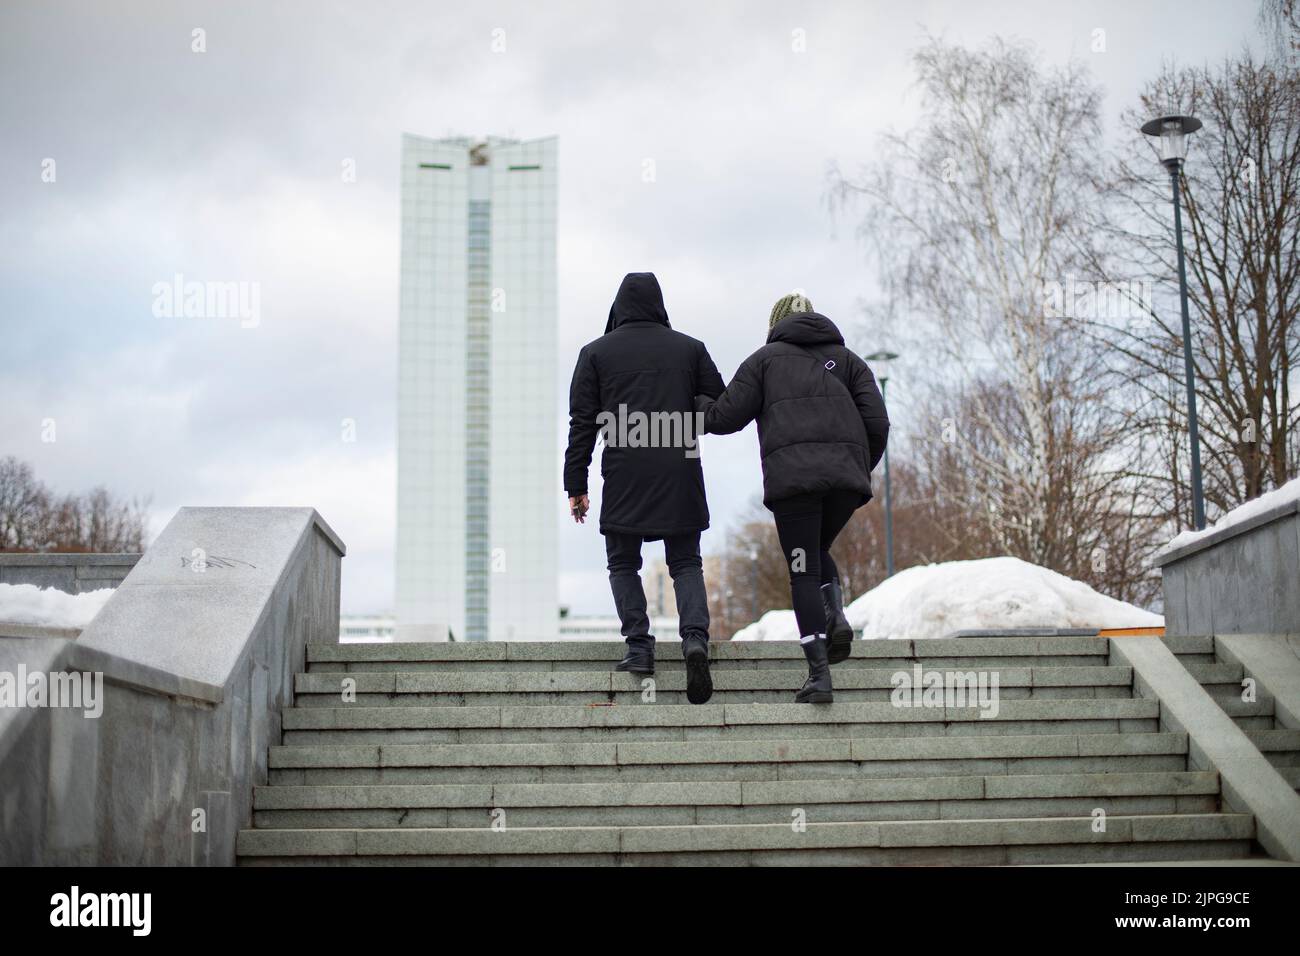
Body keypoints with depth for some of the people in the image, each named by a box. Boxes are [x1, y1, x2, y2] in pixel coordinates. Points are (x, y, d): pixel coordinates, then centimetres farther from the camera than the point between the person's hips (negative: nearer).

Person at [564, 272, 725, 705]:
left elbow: (583, 424, 2)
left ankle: (639, 646, 4)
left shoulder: (596, 353, 5)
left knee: (623, 563, 13)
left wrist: (575, 486, 4)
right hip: (681, 474, 1)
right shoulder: (690, 348, 8)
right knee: (686, 563, 9)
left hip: (624, 476, -1)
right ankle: (695, 637, -11)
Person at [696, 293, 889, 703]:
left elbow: (726, 417, 9)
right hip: (846, 473, 3)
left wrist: (696, 403, 29)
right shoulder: (847, 359, 24)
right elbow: (877, 422, 11)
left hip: (792, 474, -3)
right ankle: (836, 617, -3)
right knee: (818, 551, 25)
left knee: (803, 570, 2)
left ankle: (819, 675, -7)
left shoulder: (765, 358, 18)